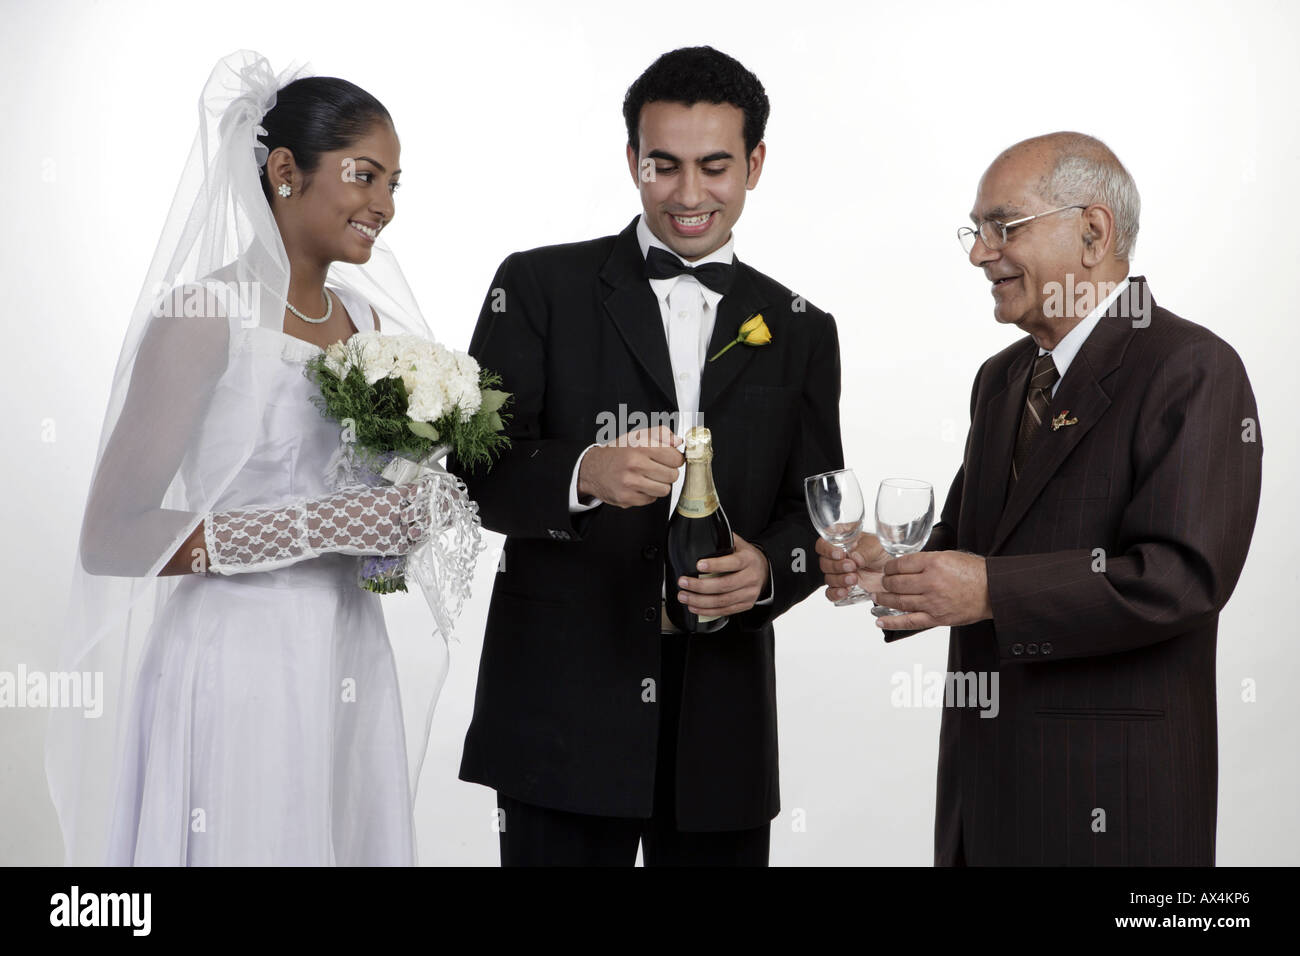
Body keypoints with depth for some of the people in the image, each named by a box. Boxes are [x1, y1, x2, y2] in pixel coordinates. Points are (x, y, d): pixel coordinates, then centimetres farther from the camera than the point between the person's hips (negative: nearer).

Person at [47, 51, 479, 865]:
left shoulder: (366, 318, 9)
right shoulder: (203, 314, -12)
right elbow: (111, 537, -17)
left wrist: (413, 514, -3)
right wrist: (325, 526, -22)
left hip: (350, 667, 7)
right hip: (241, 669, -7)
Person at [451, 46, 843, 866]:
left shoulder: (800, 332, 12)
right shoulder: (541, 287, 2)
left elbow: (815, 511, 10)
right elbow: (476, 472, -5)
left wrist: (768, 569, -13)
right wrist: (581, 476, -26)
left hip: (722, 726, 3)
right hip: (561, 713, -2)